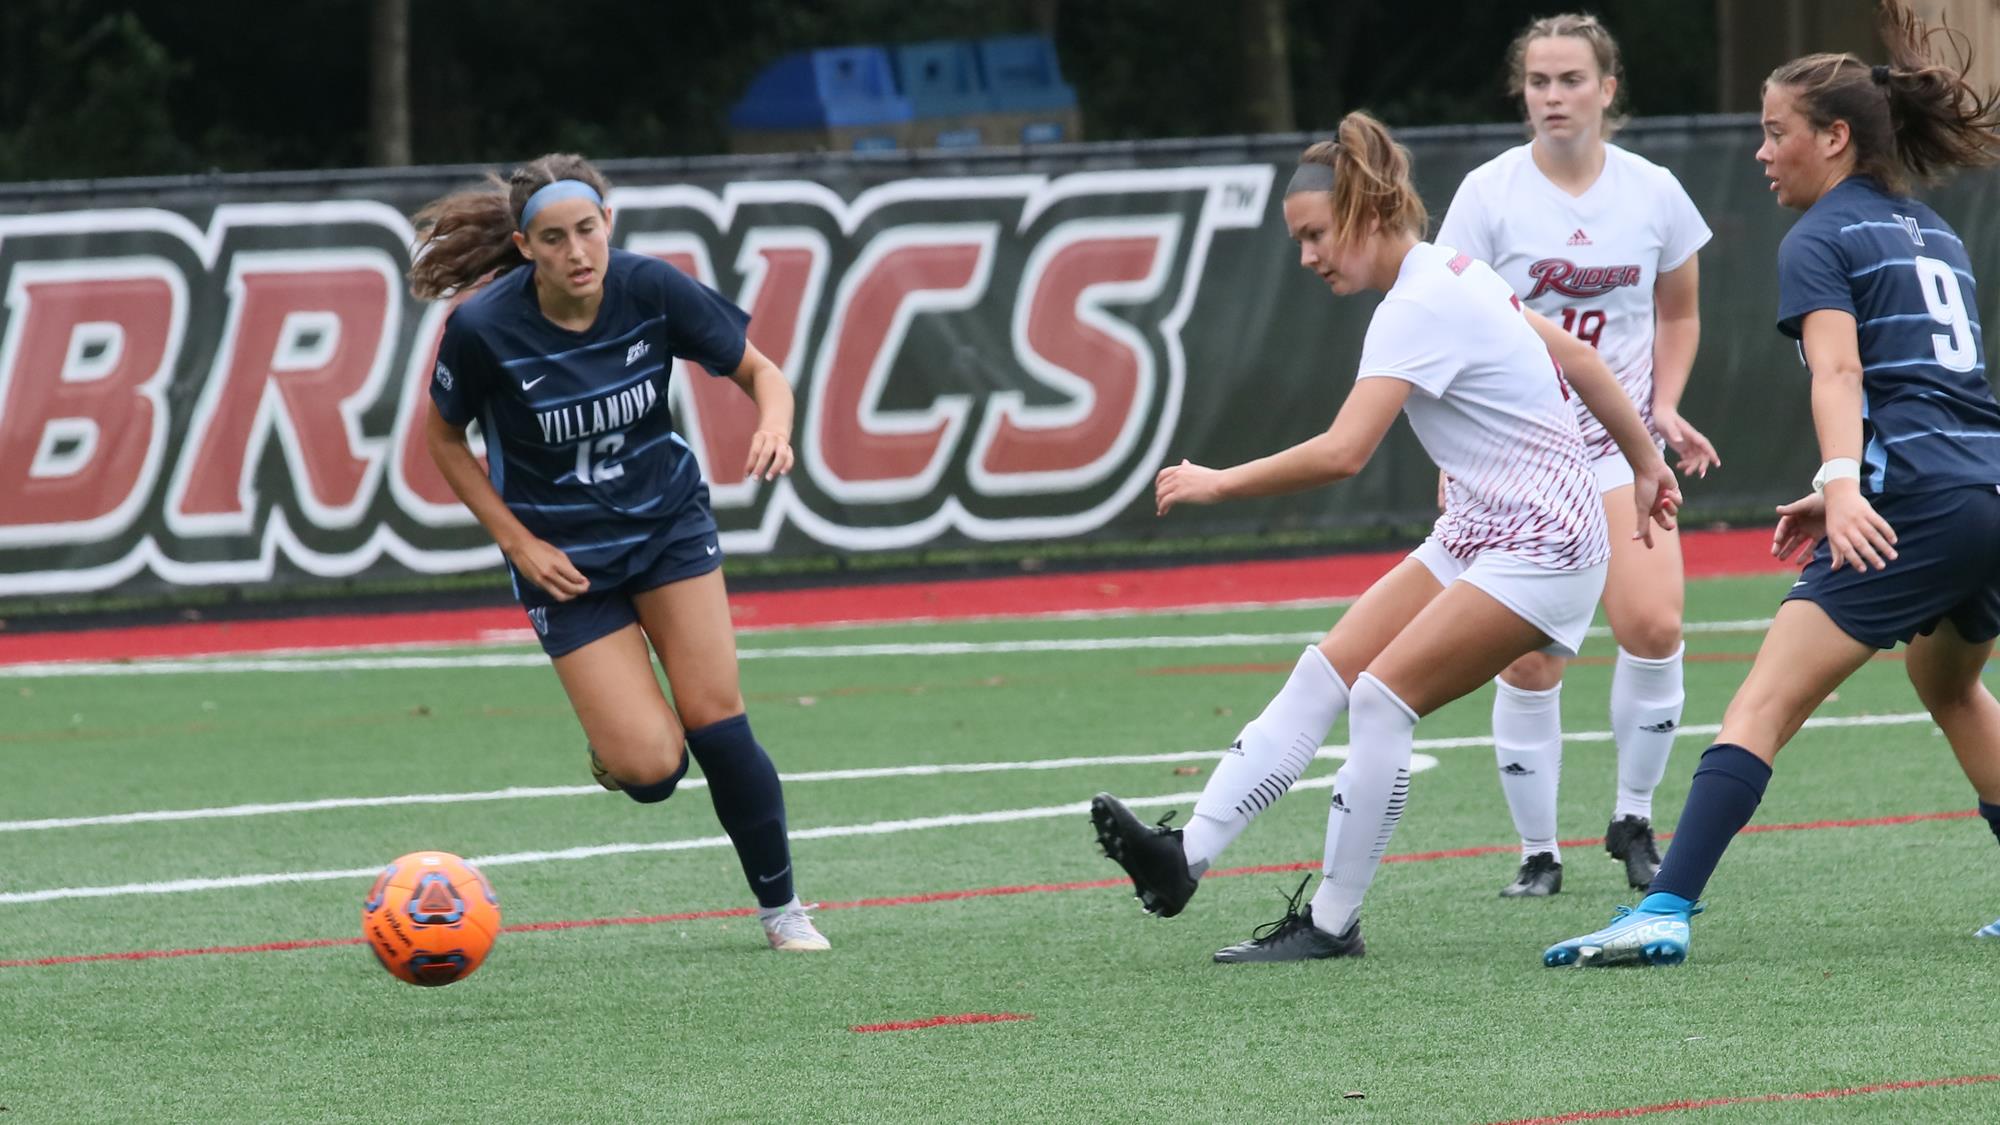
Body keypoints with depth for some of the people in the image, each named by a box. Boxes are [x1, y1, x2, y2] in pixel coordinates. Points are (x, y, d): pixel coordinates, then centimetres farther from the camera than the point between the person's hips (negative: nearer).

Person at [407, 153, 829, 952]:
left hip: (667, 519, 2)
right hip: (562, 554, -2)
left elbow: (760, 372, -5)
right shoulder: (484, 328, -22)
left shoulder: (653, 291, -17)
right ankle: (614, 742, 25)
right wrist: (518, 543, -10)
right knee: (650, 767, -13)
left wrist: (773, 428, -28)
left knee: (714, 719, -7)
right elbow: (444, 439, -3)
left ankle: (781, 907, 11)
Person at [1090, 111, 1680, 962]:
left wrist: (1219, 483, -23)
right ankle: (1185, 858, -11)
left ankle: (1333, 922, -8)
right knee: (1322, 675, -2)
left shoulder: (1419, 308, -21)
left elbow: (1343, 453, -31)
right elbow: (1576, 356, 18)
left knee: (1380, 696, -16)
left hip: (1540, 548, -10)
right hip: (1477, 533, 10)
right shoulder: (1450, 270, 9)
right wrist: (1645, 463, 27)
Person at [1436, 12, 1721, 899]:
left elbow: (1679, 314, 17)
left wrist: (1665, 406, 2)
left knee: (1651, 625, -17)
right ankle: (1537, 852, 9)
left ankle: (1633, 819, 3)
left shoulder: (1652, 193, 1)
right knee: (1529, 659, -6)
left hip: (1620, 441, 1)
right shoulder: (1489, 195, -5)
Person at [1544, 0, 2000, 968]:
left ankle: (1665, 913, -29)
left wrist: (1843, 486, -31)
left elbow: (1839, 373, -17)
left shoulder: (1822, 240, 0)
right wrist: (1854, 489, 29)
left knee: (1762, 706, -15)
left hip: (1914, 507, -8)